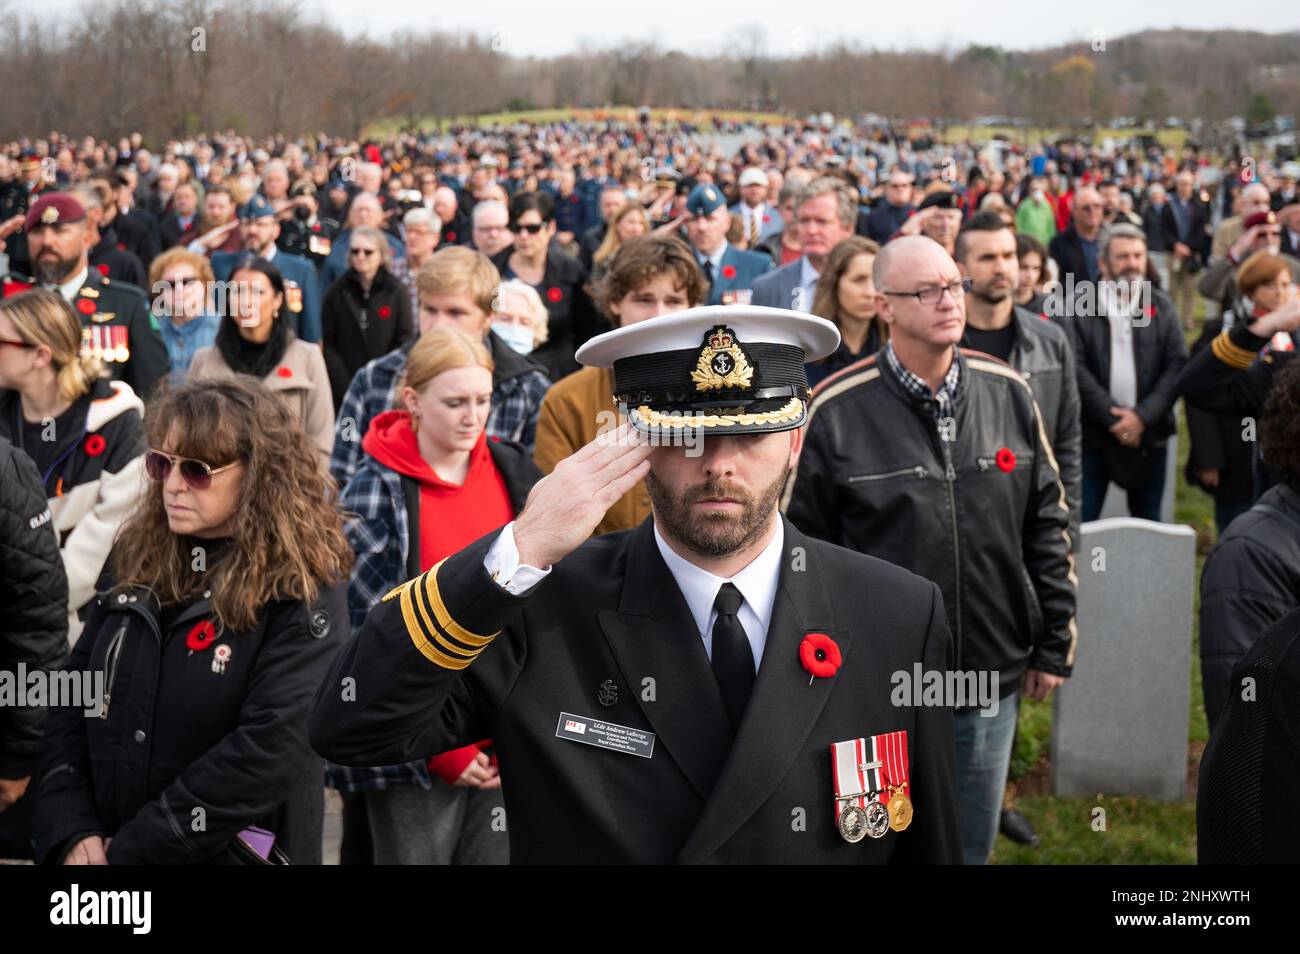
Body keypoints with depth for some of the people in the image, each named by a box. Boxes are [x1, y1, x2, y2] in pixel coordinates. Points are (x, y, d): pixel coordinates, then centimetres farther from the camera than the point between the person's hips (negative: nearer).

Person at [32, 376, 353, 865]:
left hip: (234, 852, -5)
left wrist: (133, 850, -20)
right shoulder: (135, 563, 3)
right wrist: (71, 832, -10)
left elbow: (270, 746, -22)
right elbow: (72, 701, 4)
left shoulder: (305, 593, -14)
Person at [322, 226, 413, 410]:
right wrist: (346, 387, -7)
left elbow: (403, 343, 1)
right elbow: (328, 344, 4)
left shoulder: (397, 292, 4)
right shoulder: (337, 292, 7)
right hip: (343, 391, 1)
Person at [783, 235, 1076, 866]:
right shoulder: (836, 411, -11)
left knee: (972, 845, 19)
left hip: (992, 683, 3)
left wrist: (1053, 643, 7)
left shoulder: (1008, 393, 1)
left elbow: (1048, 524, 8)